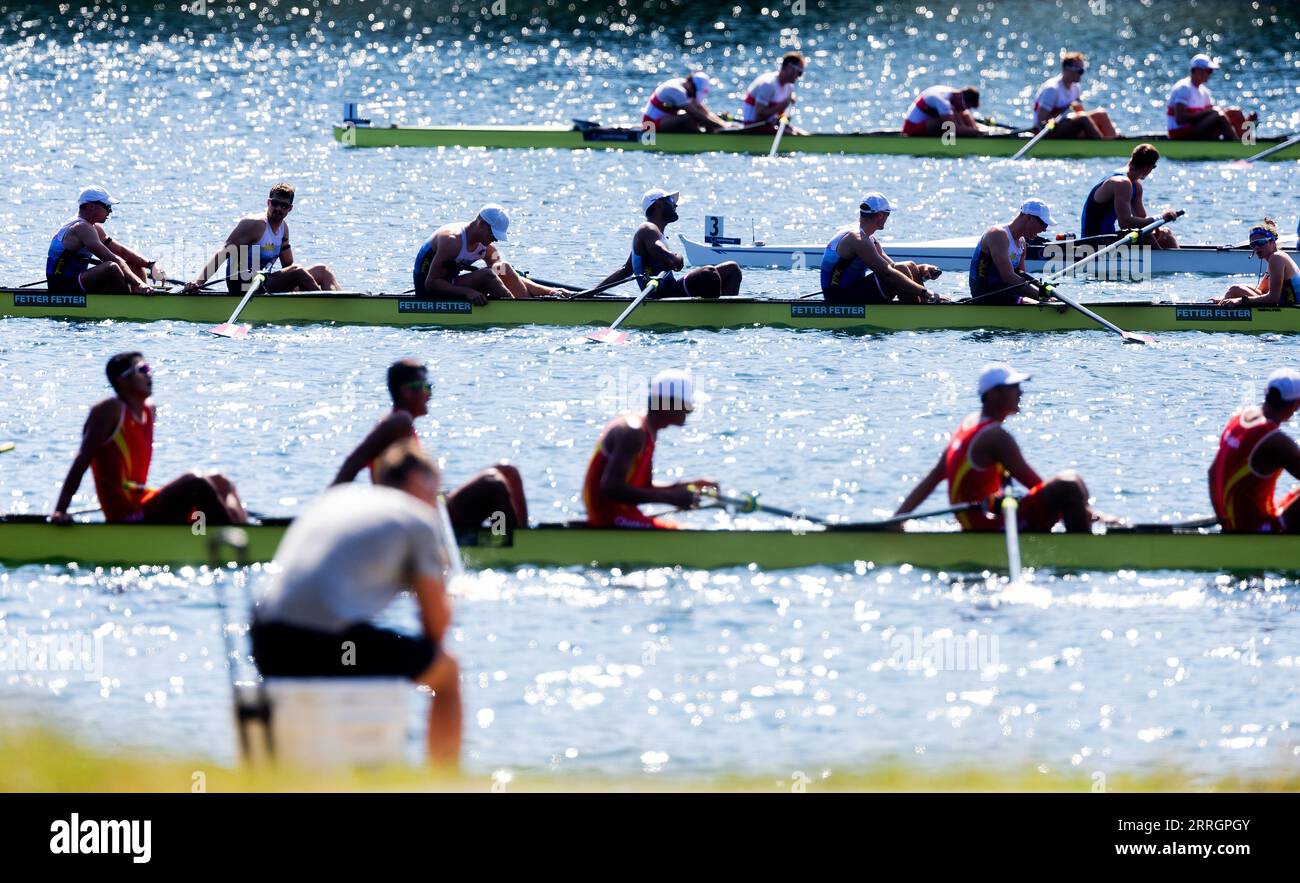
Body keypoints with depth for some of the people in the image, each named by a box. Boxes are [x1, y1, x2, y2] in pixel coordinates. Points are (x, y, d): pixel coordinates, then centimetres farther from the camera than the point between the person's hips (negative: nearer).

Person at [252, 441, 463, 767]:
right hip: (331, 648, -7)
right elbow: (437, 622, 5)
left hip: (268, 648, 7)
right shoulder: (420, 519, 6)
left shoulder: (332, 497, 24)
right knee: (447, 670, 16)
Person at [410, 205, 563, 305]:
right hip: (428, 293, -8)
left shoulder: (487, 248, 2)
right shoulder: (453, 240, -24)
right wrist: (467, 292, -36)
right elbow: (431, 282, -27)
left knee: (503, 269, -5)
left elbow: (510, 277, 3)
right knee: (487, 275, -26)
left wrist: (547, 291, -9)